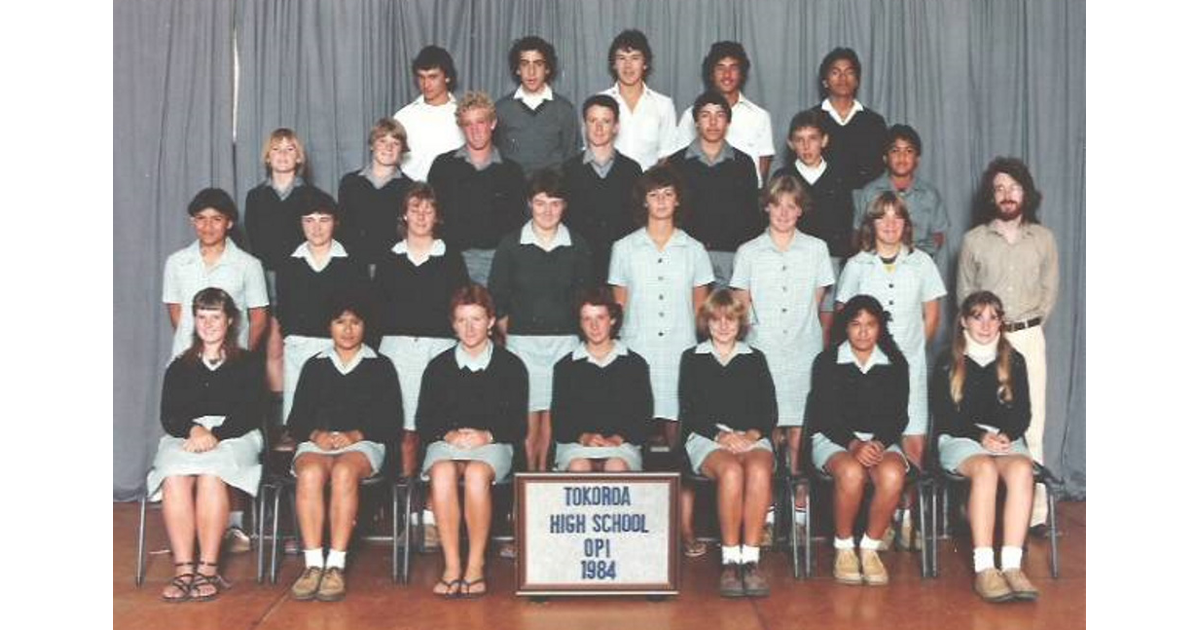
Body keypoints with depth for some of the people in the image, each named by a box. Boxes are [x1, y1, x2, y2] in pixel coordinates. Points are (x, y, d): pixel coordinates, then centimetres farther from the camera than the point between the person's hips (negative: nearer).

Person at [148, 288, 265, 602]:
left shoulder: (247, 365, 18)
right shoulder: (179, 368, 25)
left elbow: (250, 414, 4)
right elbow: (168, 417, 11)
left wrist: (216, 435, -14)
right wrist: (193, 429, -12)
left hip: (234, 436, -2)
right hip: (183, 438, 2)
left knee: (211, 475, -36)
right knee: (174, 477, -33)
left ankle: (208, 568, -35)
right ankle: (184, 569, -37)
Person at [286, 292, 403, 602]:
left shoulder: (380, 366, 17)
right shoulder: (314, 365, 22)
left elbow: (392, 423, 7)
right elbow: (296, 421, 15)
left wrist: (355, 435, -9)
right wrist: (316, 435, -7)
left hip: (363, 444, -1)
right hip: (317, 442, 2)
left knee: (344, 471, -37)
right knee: (310, 472, -34)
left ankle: (336, 565, -39)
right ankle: (313, 565, -37)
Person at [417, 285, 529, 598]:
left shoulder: (511, 366, 10)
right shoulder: (439, 367, 15)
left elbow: (518, 426, 5)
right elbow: (423, 421, 11)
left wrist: (487, 435, -13)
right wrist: (449, 435, -9)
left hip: (492, 444, -1)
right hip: (445, 443, 2)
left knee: (477, 473, -37)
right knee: (442, 472, -35)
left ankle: (475, 566, -27)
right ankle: (451, 566, -32)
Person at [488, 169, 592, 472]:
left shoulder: (577, 247, 8)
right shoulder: (510, 245, 3)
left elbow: (586, 298, 13)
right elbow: (495, 298, 6)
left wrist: (581, 331, 7)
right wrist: (512, 333, 1)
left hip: (565, 341, 1)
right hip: (523, 342, -1)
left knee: (553, 414, -1)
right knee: (528, 416, -5)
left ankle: (544, 470, 8)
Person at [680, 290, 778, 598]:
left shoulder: (755, 359, 21)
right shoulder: (692, 359, 17)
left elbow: (770, 411, 13)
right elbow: (689, 413, 6)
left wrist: (752, 434, -8)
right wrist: (720, 435, -10)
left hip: (752, 437, 1)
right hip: (706, 437, -1)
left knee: (759, 470, -35)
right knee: (731, 471, -36)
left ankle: (751, 559, -35)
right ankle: (730, 561, -31)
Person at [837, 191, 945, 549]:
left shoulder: (921, 263, 6)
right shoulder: (857, 265, 4)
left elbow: (932, 314, 12)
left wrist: (912, 349, 9)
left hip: (910, 366, 1)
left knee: (914, 445, -3)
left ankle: (906, 516, 9)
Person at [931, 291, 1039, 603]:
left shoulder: (1014, 361, 15)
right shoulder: (948, 364, 7)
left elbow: (1023, 412, 11)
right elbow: (944, 416, 1)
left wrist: (1007, 435, -10)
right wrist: (981, 436, -13)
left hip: (1007, 439, 2)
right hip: (960, 439, -2)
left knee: (1021, 469, -33)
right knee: (985, 468, -36)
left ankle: (1012, 565, -40)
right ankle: (984, 568, -40)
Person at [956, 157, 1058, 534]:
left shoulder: (1043, 238, 8)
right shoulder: (974, 240, 4)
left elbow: (1050, 290, 12)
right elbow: (964, 293, 9)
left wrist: (1030, 325, 6)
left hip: (1028, 337, 1)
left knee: (1031, 425, -3)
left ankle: (1035, 512, 2)